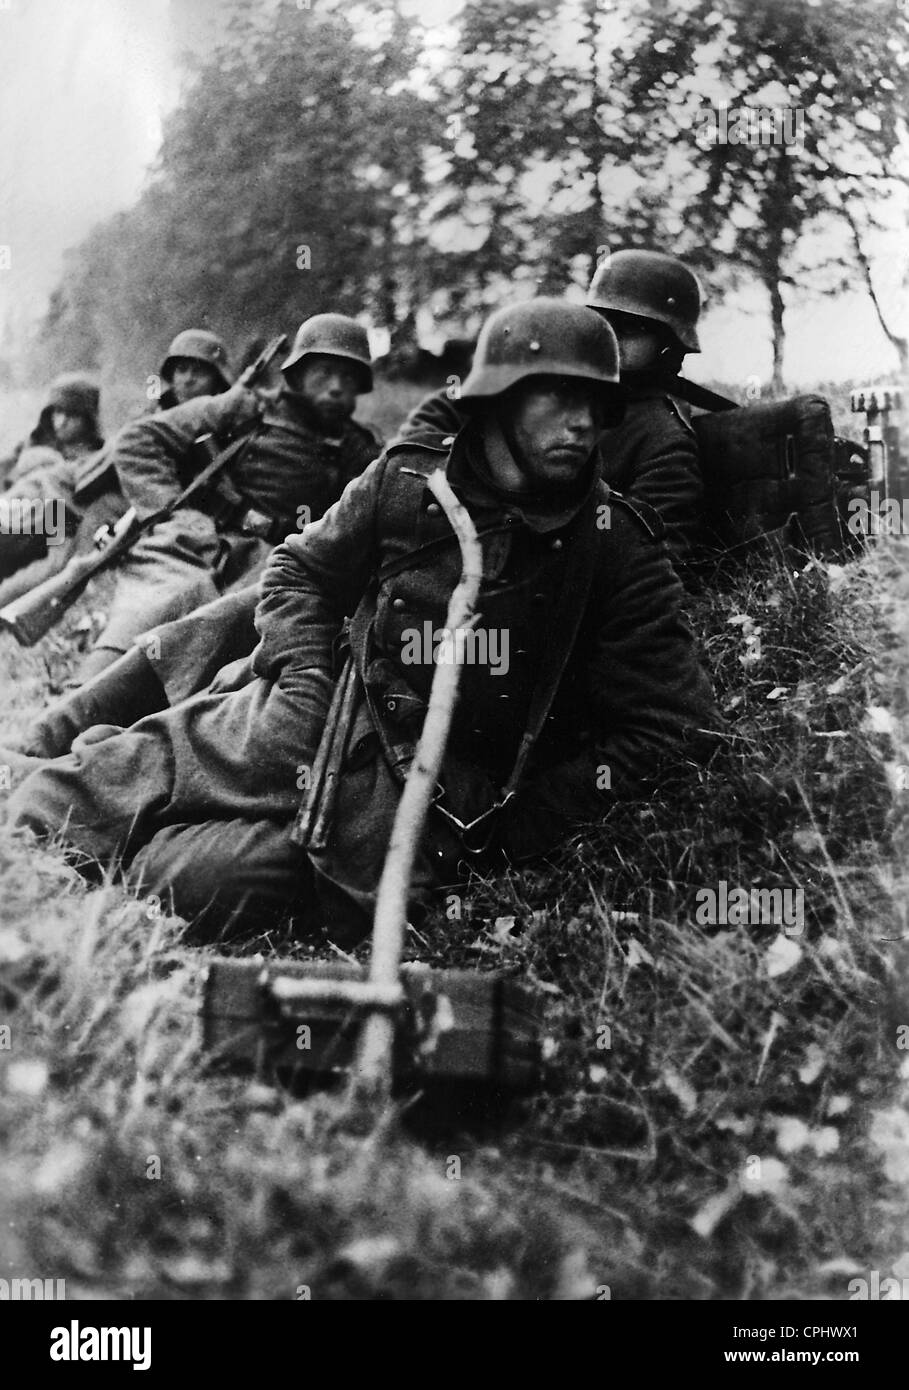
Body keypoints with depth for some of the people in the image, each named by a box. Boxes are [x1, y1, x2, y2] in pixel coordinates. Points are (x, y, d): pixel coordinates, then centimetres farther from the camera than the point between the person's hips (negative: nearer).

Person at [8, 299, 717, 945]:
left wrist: (507, 830, -8)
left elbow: (672, 725, -5)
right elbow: (301, 572, 14)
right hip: (326, 724, 3)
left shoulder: (618, 545, -8)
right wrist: (305, 685, -6)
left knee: (198, 885, -21)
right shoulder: (407, 482, -2)